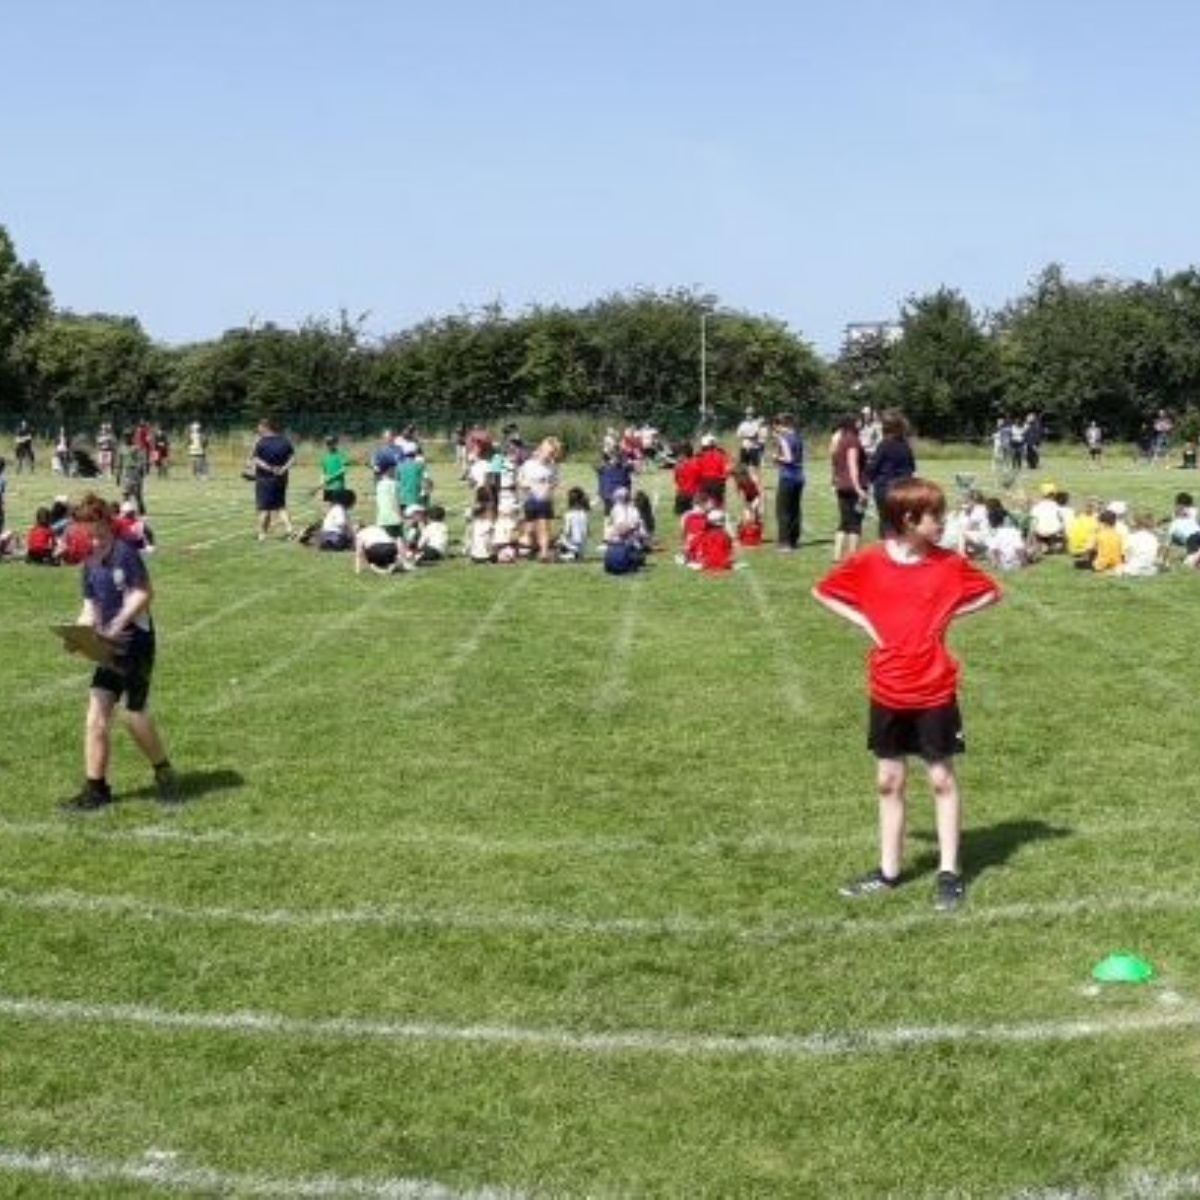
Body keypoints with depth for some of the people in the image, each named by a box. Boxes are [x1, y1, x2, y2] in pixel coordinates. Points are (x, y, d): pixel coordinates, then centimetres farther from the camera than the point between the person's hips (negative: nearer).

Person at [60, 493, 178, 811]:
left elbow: (143, 593, -20)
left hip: (136, 643, -7)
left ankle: (163, 772, 22)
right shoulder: (90, 564, 10)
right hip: (109, 648, 7)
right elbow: (91, 607, 15)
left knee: (134, 716, -2)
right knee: (97, 716, 1)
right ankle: (96, 789, 7)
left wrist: (117, 625, -26)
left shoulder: (125, 553, -13)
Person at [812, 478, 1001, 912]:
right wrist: (864, 621, -5)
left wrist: (946, 615, -5)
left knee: (942, 779, 6)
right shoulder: (869, 562, -7)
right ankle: (888, 871, 22)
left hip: (934, 690, -1)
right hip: (888, 690, 1)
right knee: (889, 782, 11)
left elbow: (991, 592, 6)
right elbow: (823, 592, 6)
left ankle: (949, 872, 14)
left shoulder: (949, 563, -6)